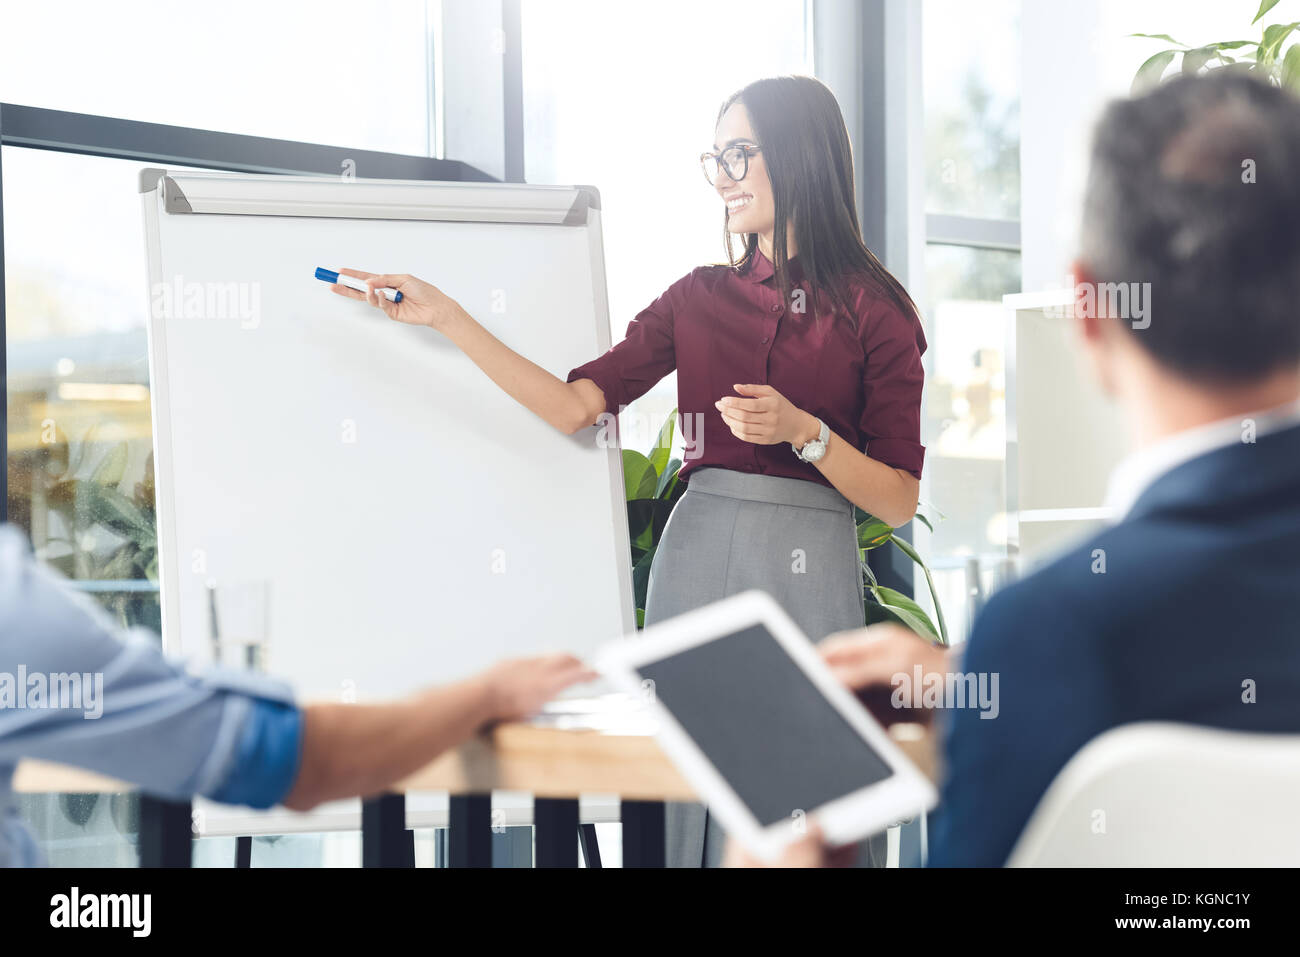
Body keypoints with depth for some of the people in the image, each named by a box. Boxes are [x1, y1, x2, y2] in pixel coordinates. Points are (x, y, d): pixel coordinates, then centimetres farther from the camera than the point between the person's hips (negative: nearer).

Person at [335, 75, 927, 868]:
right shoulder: (699, 298, 12)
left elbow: (899, 502, -1)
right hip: (697, 557, 4)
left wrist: (802, 431, -15)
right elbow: (576, 406, 4)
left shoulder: (874, 312, 1)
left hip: (808, 570, -3)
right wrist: (446, 317, 2)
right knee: (695, 811, 3)